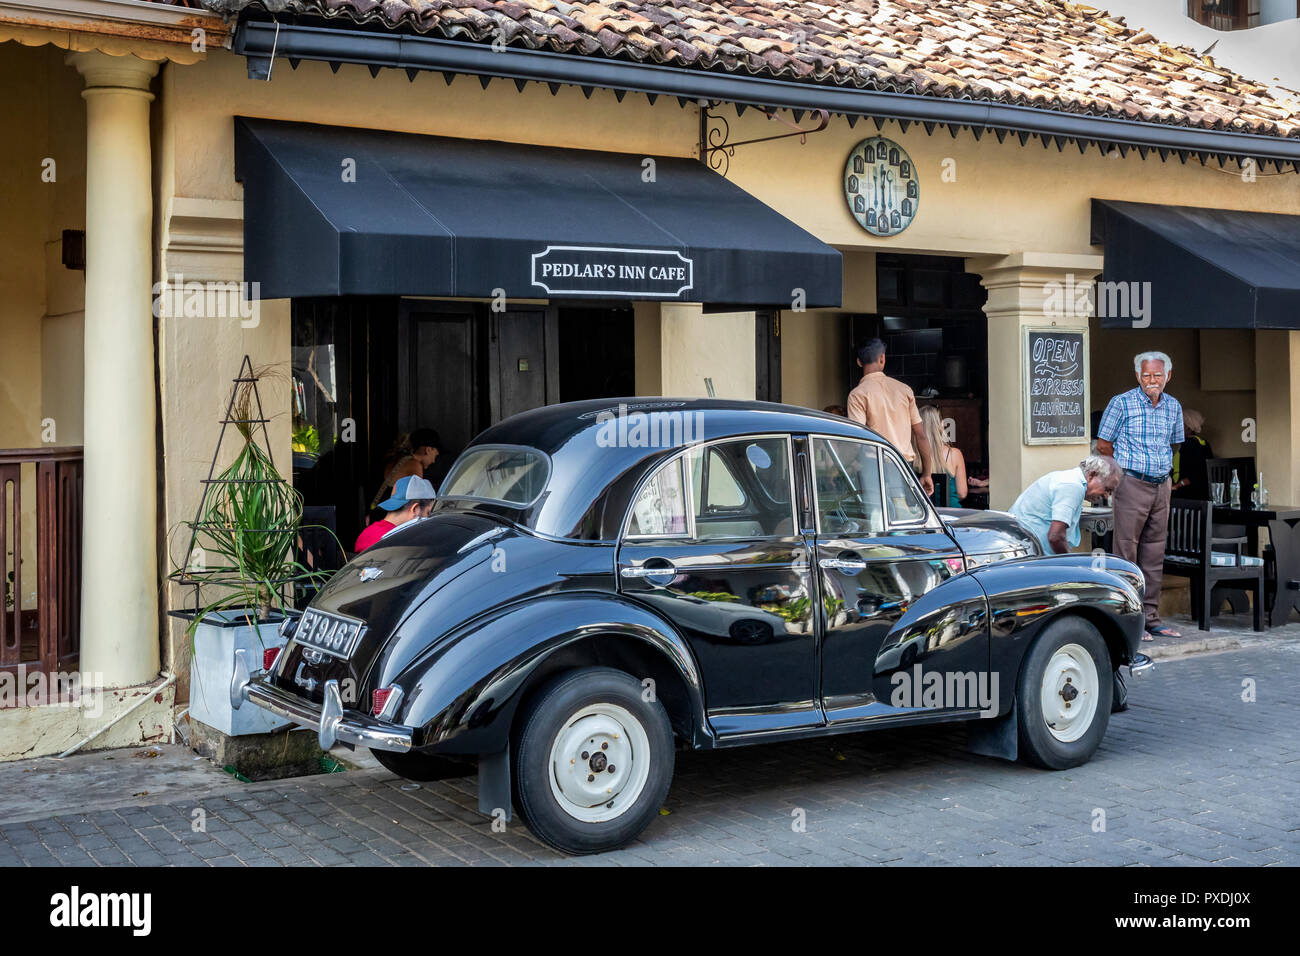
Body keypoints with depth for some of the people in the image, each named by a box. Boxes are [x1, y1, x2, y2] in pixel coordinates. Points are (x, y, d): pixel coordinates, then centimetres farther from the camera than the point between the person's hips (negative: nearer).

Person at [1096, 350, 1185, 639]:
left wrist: (1161, 464, 12)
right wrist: (1130, 463, 5)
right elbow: (1103, 444, -3)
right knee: (1126, 553, -4)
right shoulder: (1121, 403, -7)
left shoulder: (1173, 406, 10)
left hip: (1161, 486, 6)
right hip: (1132, 485, -6)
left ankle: (1151, 618, 16)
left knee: (1154, 555, 9)